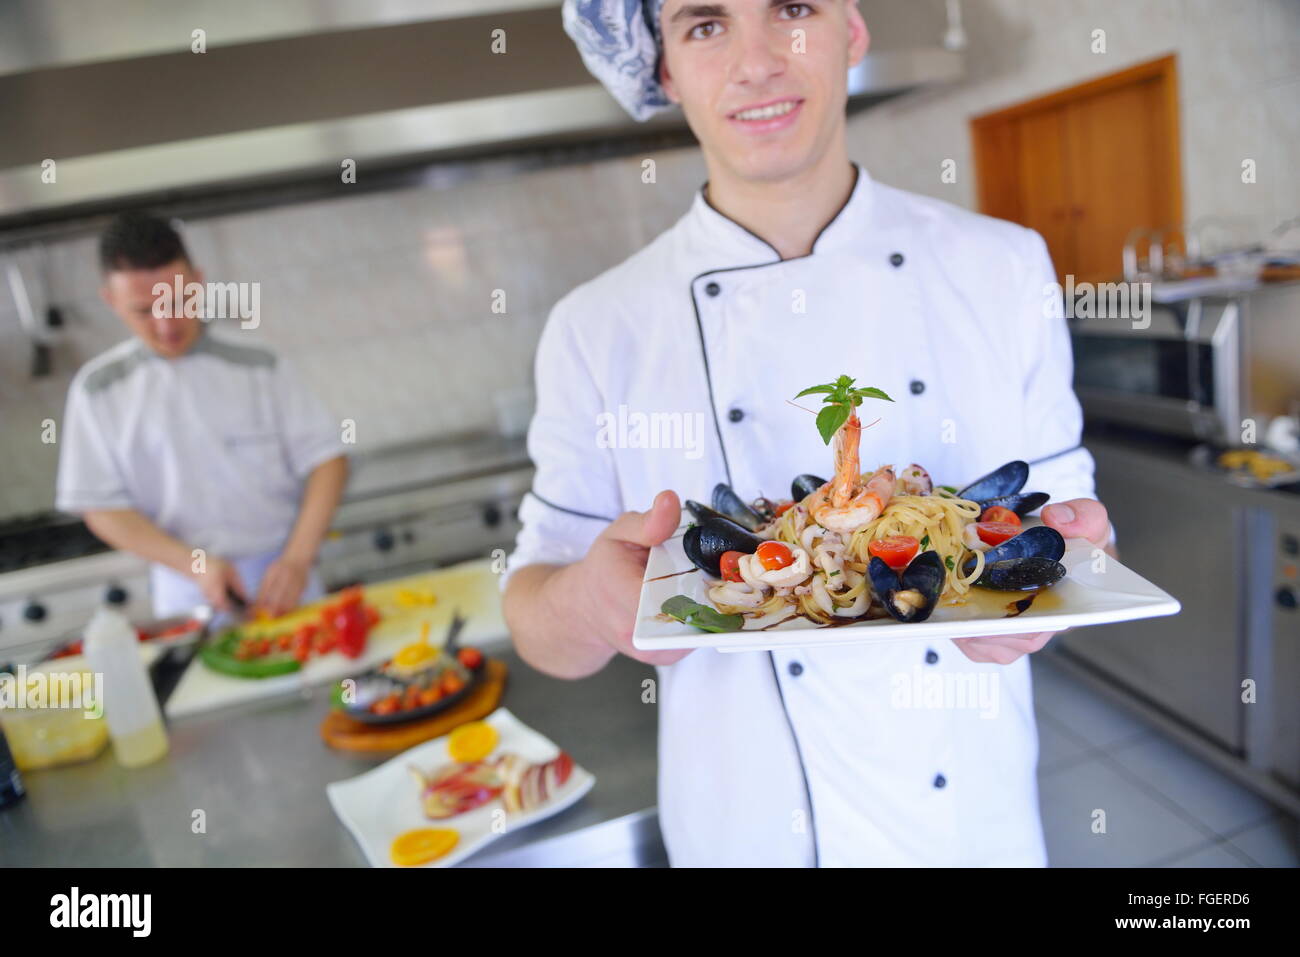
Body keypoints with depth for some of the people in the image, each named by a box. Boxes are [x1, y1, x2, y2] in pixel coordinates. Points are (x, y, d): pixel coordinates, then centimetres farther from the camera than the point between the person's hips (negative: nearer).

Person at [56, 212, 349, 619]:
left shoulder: (260, 368, -2)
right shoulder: (97, 388, 1)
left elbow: (327, 459, -5)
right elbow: (101, 507, 0)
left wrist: (297, 558, -17)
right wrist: (193, 563, -13)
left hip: (280, 576, 0)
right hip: (186, 592, 1)